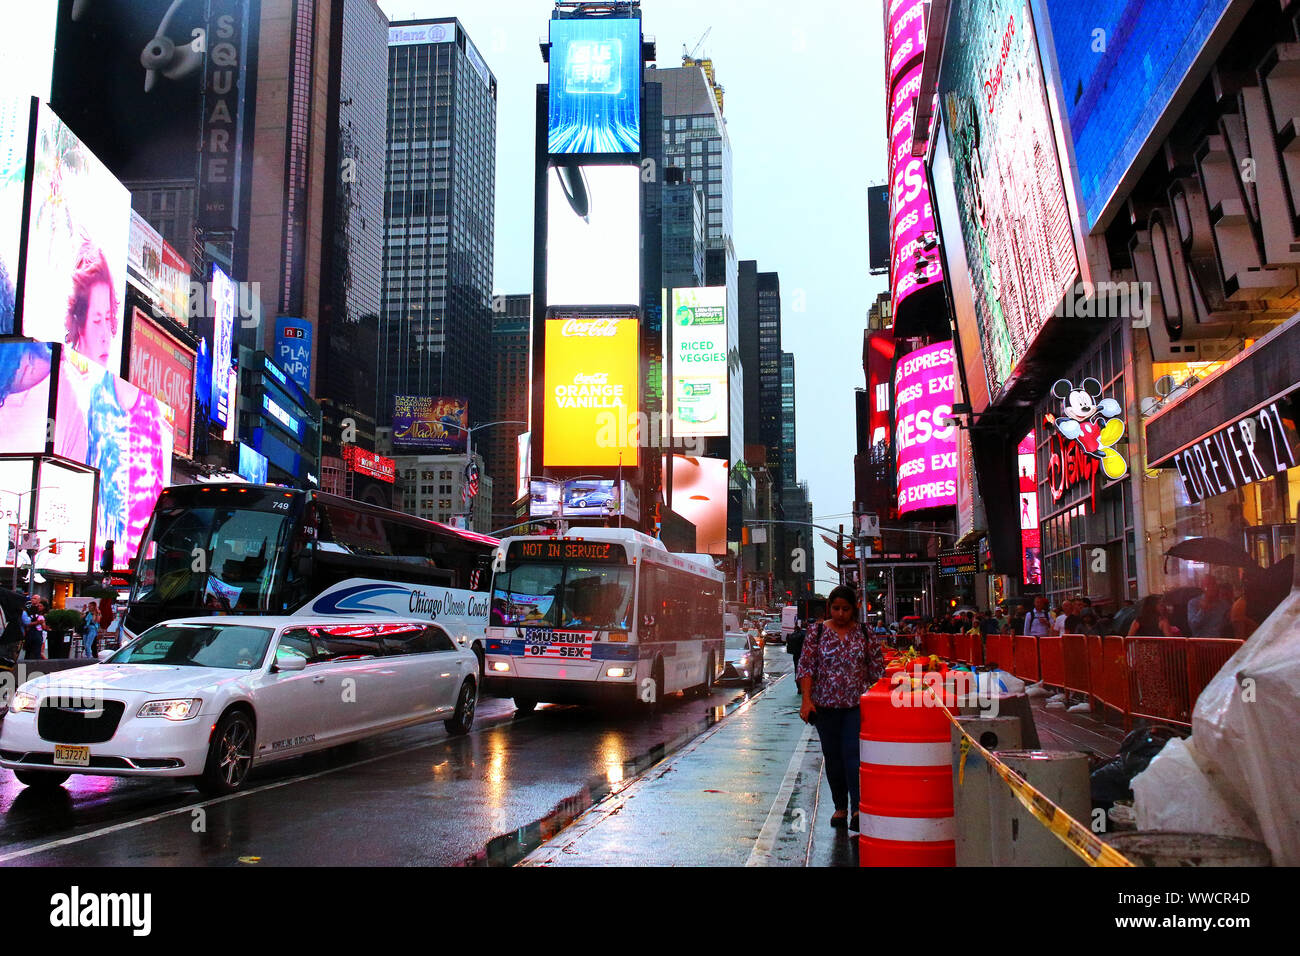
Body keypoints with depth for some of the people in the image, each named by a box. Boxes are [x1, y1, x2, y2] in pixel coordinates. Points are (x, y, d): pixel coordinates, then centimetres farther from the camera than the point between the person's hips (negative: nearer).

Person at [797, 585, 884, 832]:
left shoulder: (865, 633, 2)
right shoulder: (816, 631, 2)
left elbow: (877, 670, 6)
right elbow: (806, 667, 0)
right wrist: (806, 699, -9)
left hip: (857, 704, -1)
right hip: (825, 704, 1)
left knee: (853, 753, -11)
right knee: (833, 756, 9)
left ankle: (858, 808, -11)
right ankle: (840, 807, 21)